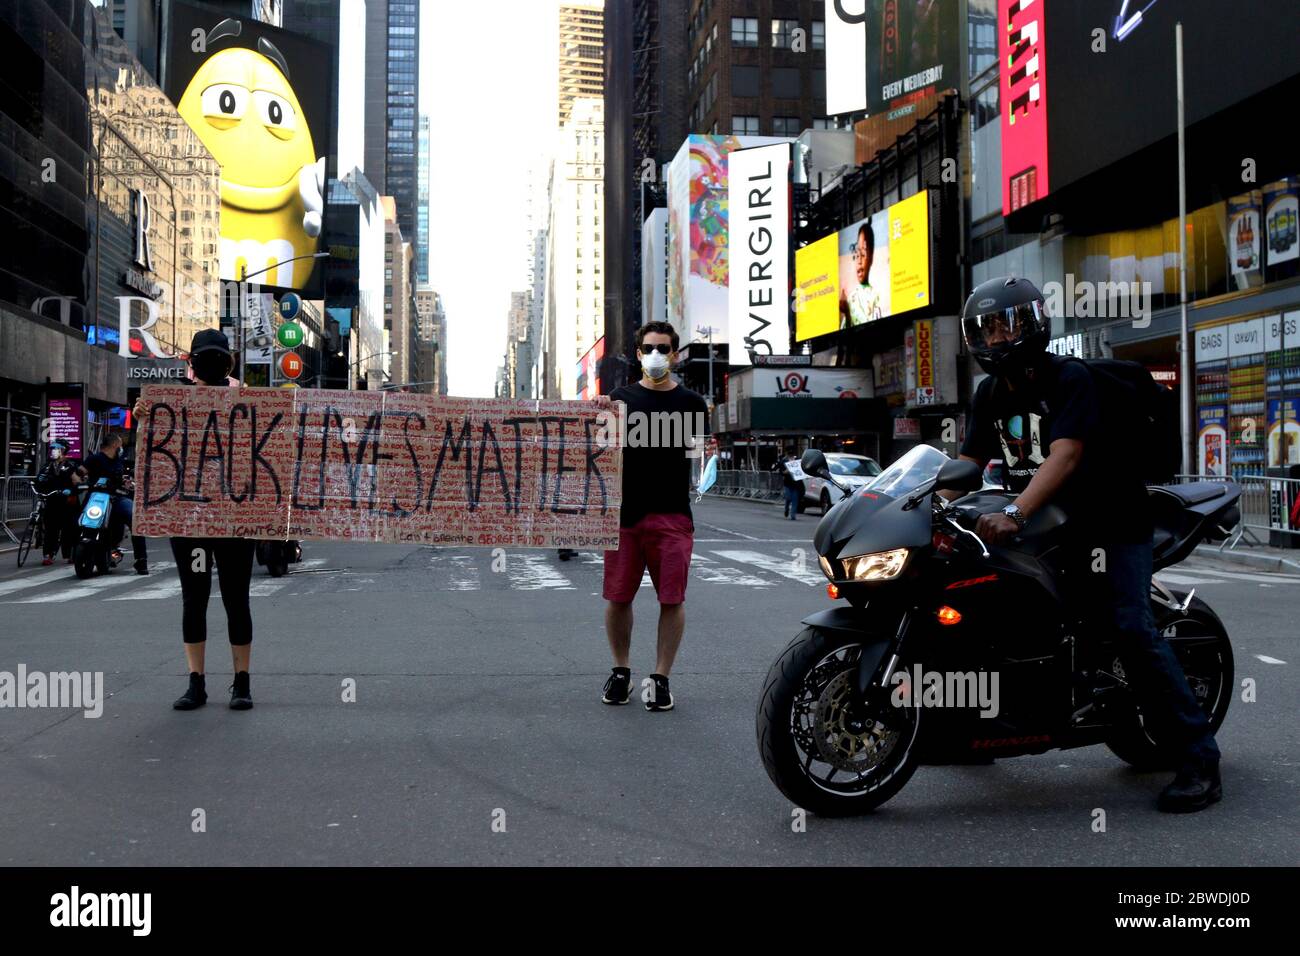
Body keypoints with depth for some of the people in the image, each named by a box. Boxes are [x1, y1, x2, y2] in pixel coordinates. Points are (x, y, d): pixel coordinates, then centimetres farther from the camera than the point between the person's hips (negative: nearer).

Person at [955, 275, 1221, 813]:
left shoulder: (1070, 379, -17)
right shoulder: (990, 394, 7)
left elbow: (1065, 455, -31)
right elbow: (969, 462, 4)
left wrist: (1013, 515, -44)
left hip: (1110, 520, -7)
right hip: (1045, 523, 7)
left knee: (1132, 629, -20)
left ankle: (1199, 757, -15)